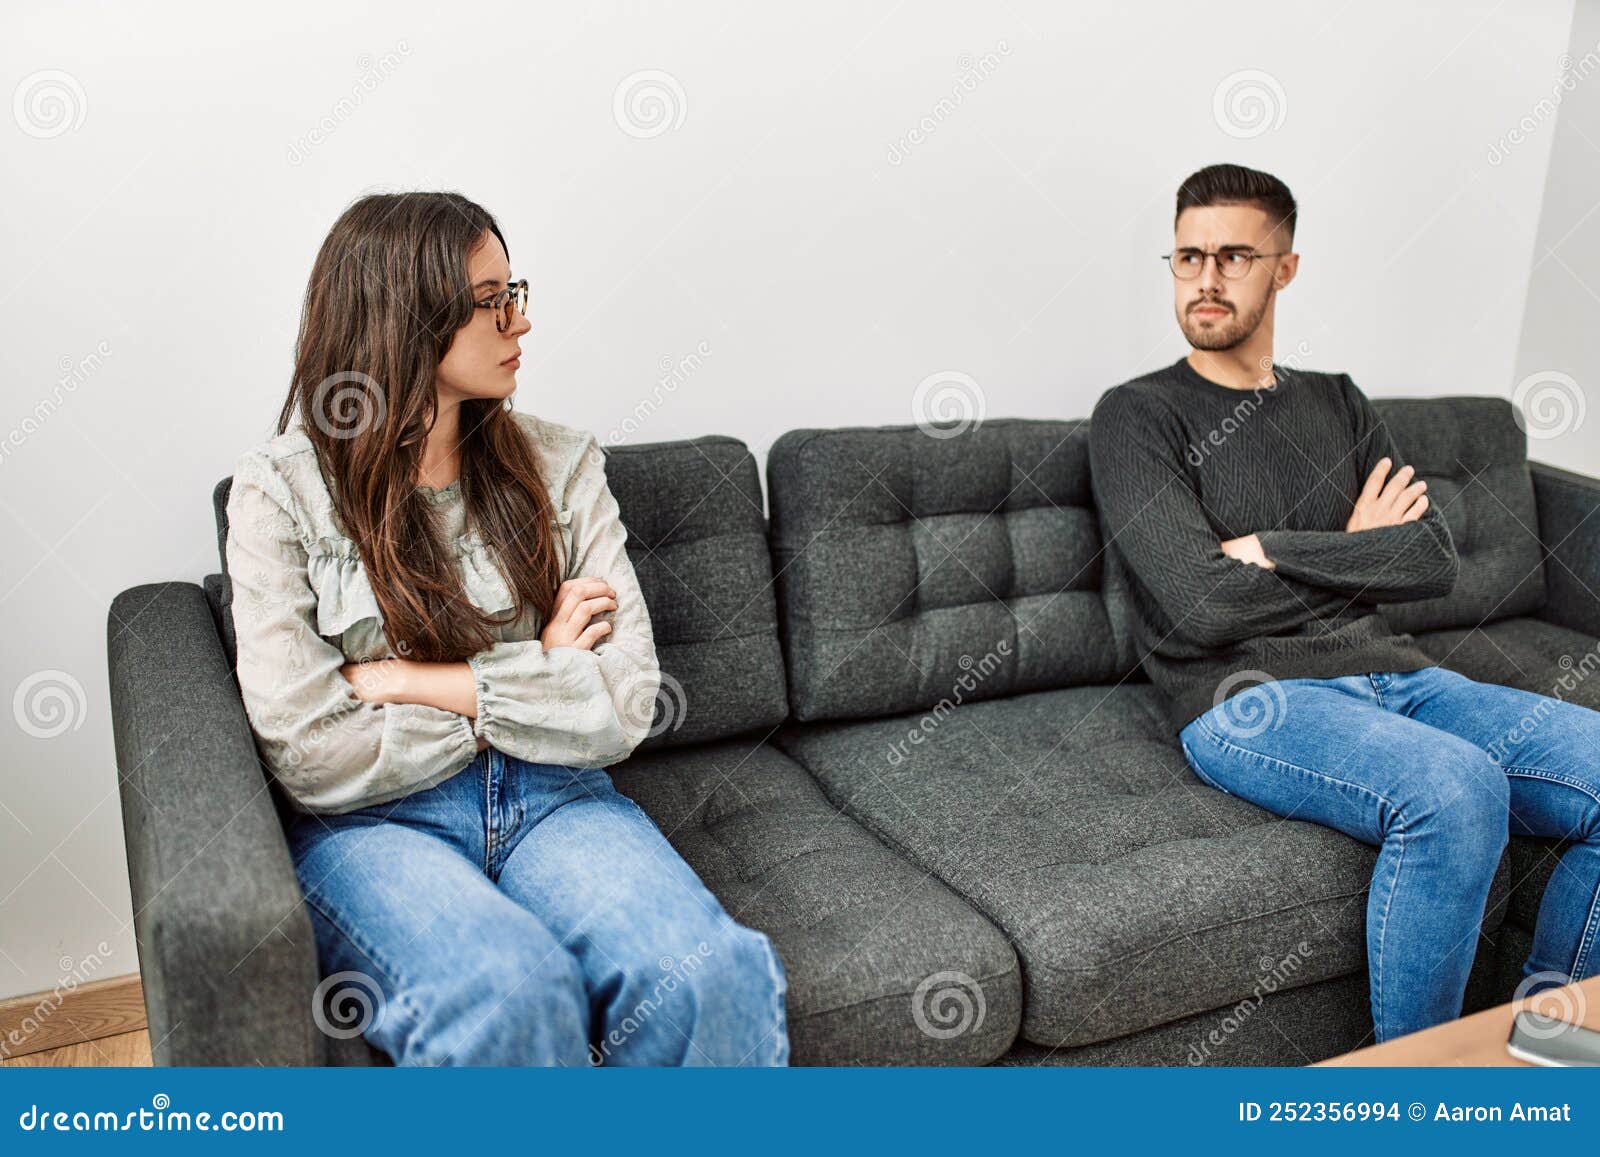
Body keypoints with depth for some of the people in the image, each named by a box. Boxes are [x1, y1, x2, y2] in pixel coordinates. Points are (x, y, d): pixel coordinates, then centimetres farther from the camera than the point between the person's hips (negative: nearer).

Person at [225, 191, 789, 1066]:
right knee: (507, 992, -36)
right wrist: (534, 681, -4)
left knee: (709, 977, -29)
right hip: (376, 825, -2)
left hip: (552, 800, 2)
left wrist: (411, 681, -9)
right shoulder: (281, 488, 0)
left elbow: (625, 709, -2)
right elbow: (306, 754, -8)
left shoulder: (561, 466, 7)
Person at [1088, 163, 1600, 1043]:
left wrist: (1275, 551, -7)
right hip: (1246, 698, -6)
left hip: (1391, 675, 6)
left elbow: (1436, 563, 6)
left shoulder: (1336, 404, 19)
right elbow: (1203, 606, -12)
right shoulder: (1136, 416, 2)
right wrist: (1354, 551, 1)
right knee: (1457, 789, -33)